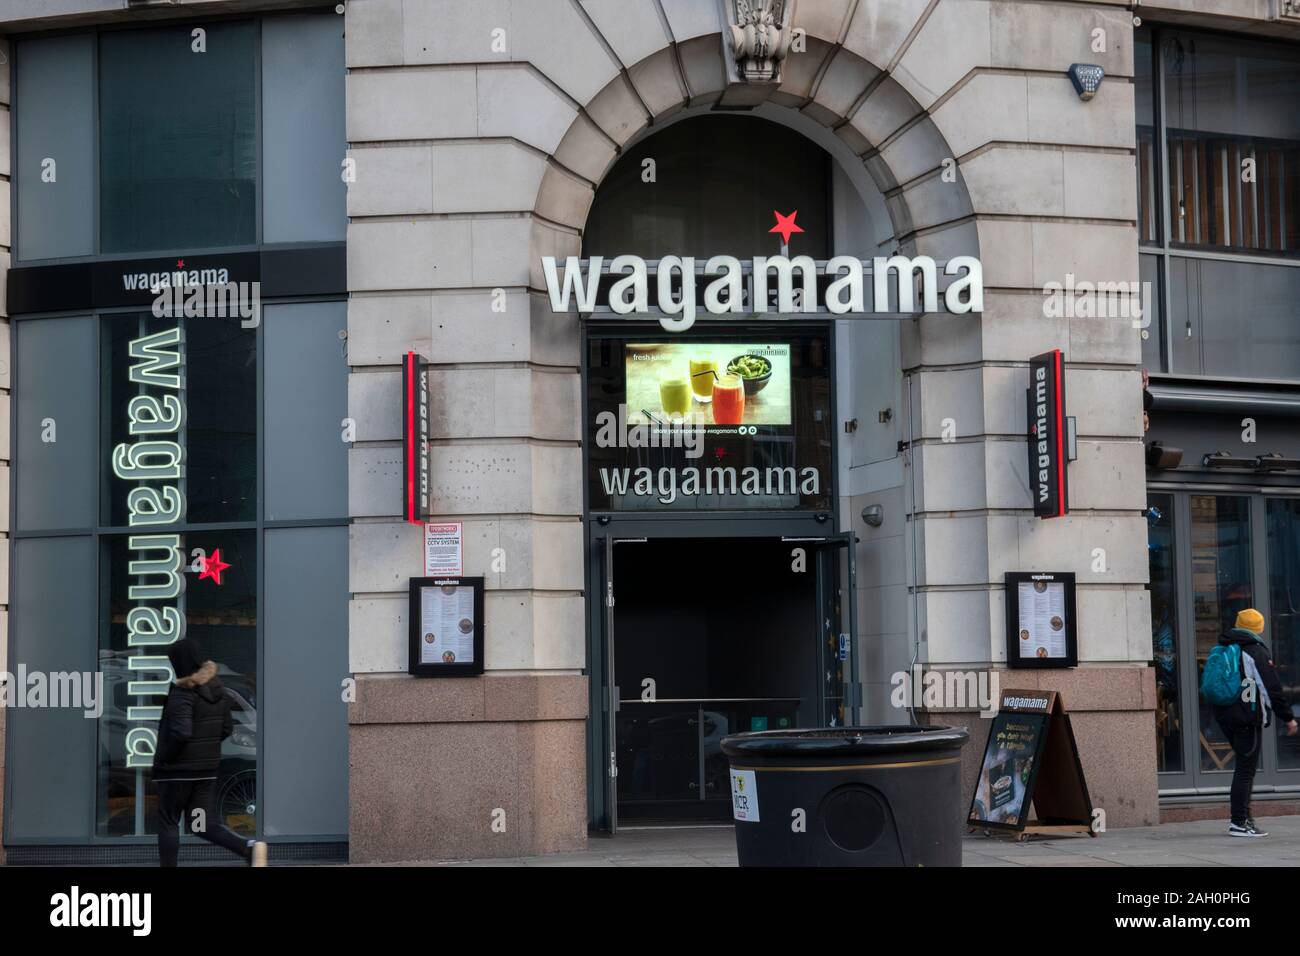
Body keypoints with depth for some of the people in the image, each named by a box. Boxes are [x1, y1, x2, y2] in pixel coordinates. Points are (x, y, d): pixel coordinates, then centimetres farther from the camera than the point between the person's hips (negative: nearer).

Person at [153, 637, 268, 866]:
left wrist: (163, 758, -14)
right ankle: (250, 847, -10)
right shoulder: (216, 688, 6)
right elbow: (227, 727, 12)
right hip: (207, 768, 7)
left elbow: (180, 733, -27)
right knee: (205, 824, 9)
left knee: (168, 822, 7)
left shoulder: (182, 693, -18)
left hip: (178, 769, -7)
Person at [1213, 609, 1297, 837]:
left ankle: (1244, 815, 16)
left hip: (1224, 716, 8)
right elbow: (1273, 688, -12)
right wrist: (1288, 717, -5)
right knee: (1245, 769, -5)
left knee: (1244, 766, 17)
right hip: (1247, 719, -7)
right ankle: (1239, 822, -7)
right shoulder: (1256, 652, -10)